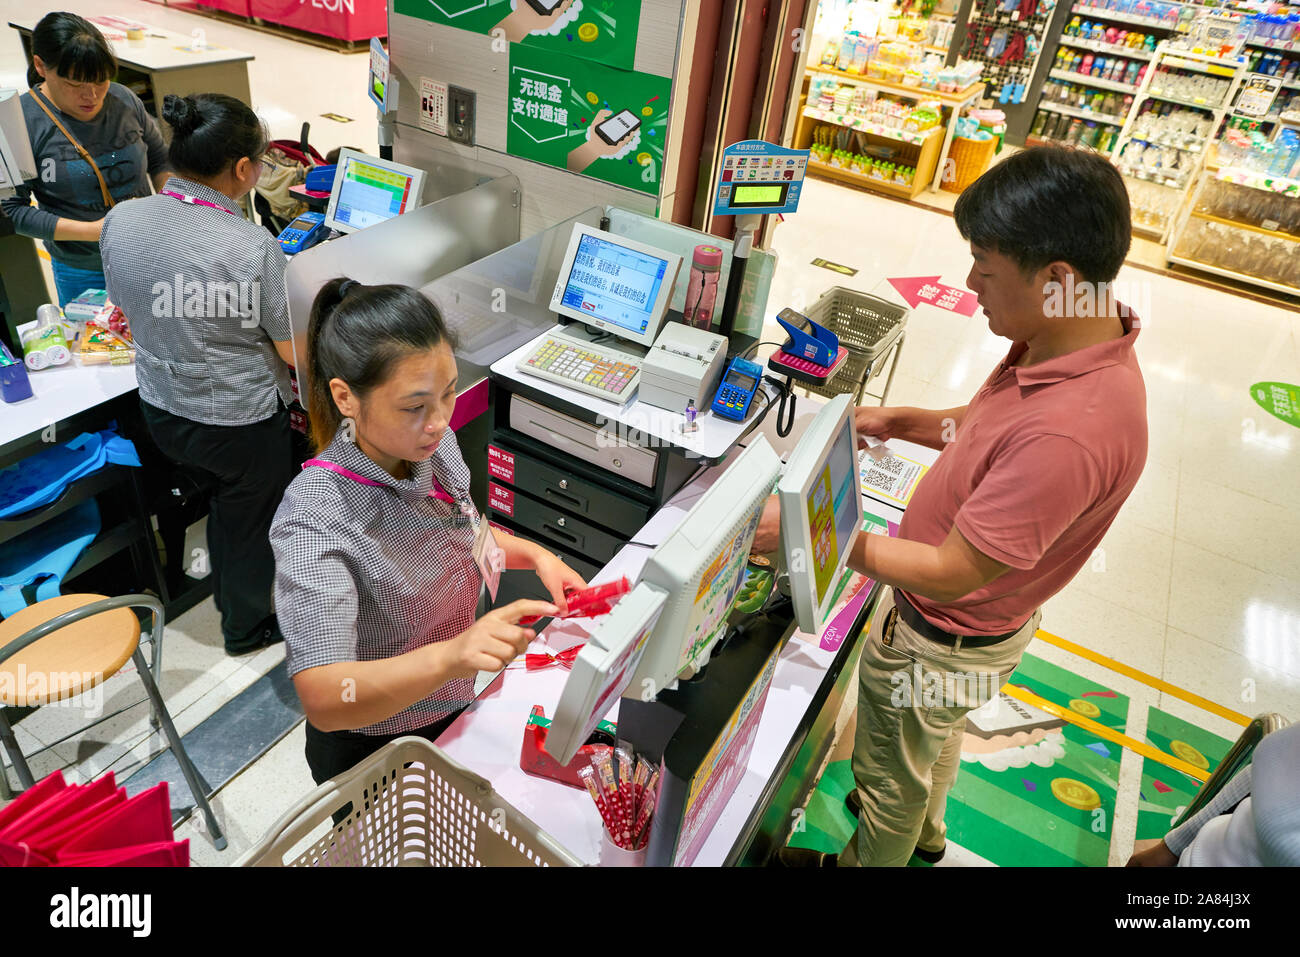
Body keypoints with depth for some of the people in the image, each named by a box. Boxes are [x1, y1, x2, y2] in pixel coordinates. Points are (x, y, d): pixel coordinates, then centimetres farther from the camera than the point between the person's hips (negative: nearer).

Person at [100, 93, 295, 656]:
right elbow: (296, 354, -19)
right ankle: (247, 627, 41)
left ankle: (225, 592, 52)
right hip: (239, 424, -6)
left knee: (224, 500, 30)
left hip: (160, 411, 6)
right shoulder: (253, 248, -29)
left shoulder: (120, 220, -8)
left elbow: (127, 306, 9)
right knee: (250, 522, 18)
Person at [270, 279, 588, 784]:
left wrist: (536, 556, -11)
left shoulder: (433, 444, -14)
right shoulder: (314, 521, -35)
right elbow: (324, 700, -41)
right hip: (372, 751, -6)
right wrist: (450, 656, -57)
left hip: (454, 706, 6)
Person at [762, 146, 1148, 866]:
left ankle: (868, 860, 53)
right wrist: (898, 422, 0)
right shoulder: (1078, 343, -11)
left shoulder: (1070, 433, -41)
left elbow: (949, 574, -32)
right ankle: (923, 830, 66)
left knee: (892, 768, 21)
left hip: (942, 639, -9)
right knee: (936, 732, 36)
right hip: (960, 624, 9)